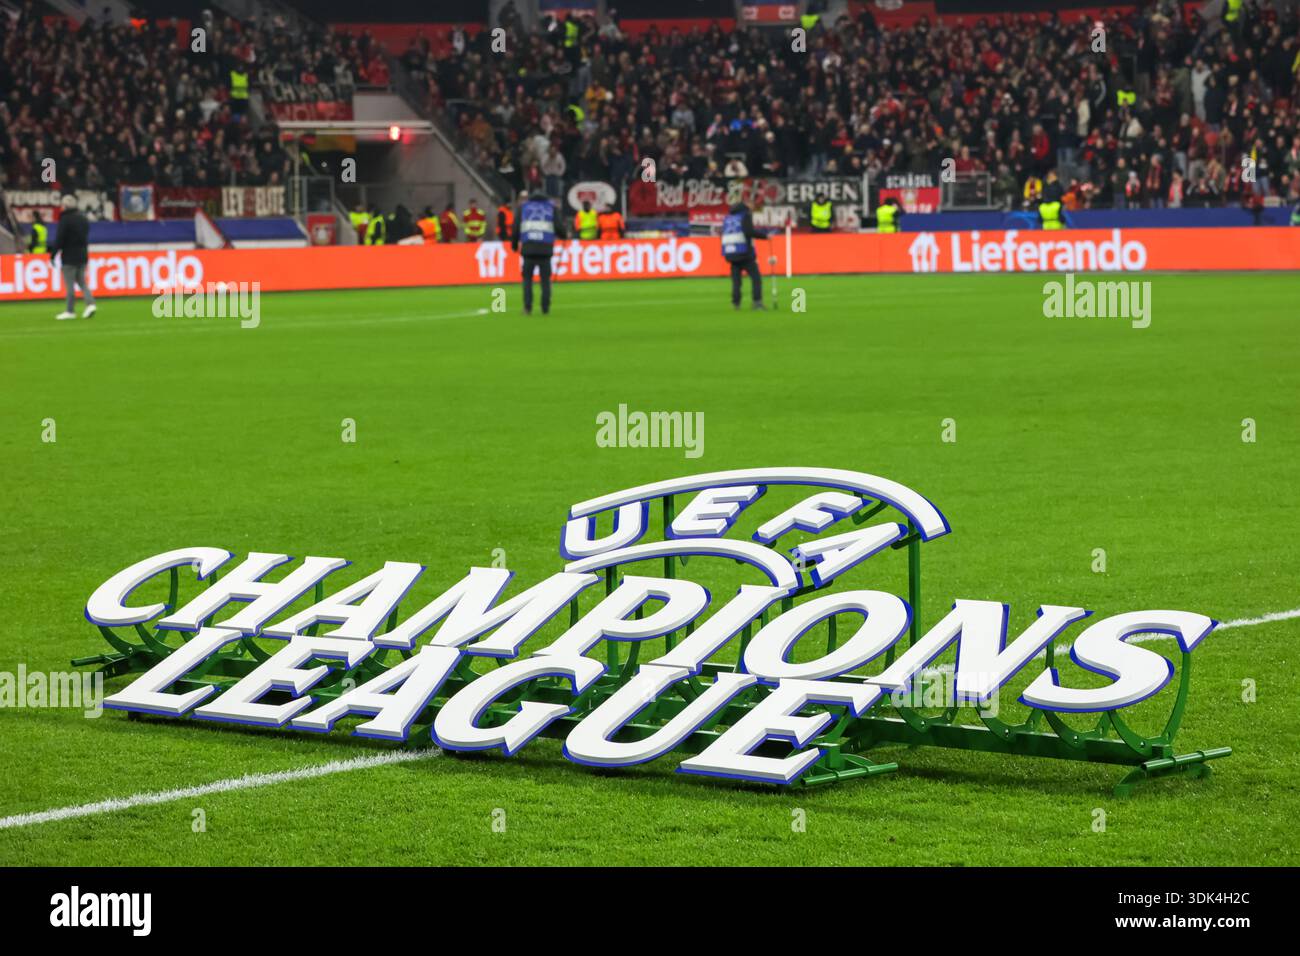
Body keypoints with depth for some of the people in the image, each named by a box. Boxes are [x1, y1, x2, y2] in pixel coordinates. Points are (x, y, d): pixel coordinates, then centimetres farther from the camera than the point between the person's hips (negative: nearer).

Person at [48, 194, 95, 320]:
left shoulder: (65, 219, -14)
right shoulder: (83, 218, 9)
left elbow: (59, 239, -15)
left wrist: (53, 254, -8)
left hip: (69, 256, -7)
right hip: (83, 255, 7)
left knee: (70, 284, -1)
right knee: (82, 281, 14)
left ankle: (70, 311, 1)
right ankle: (90, 304, -2)